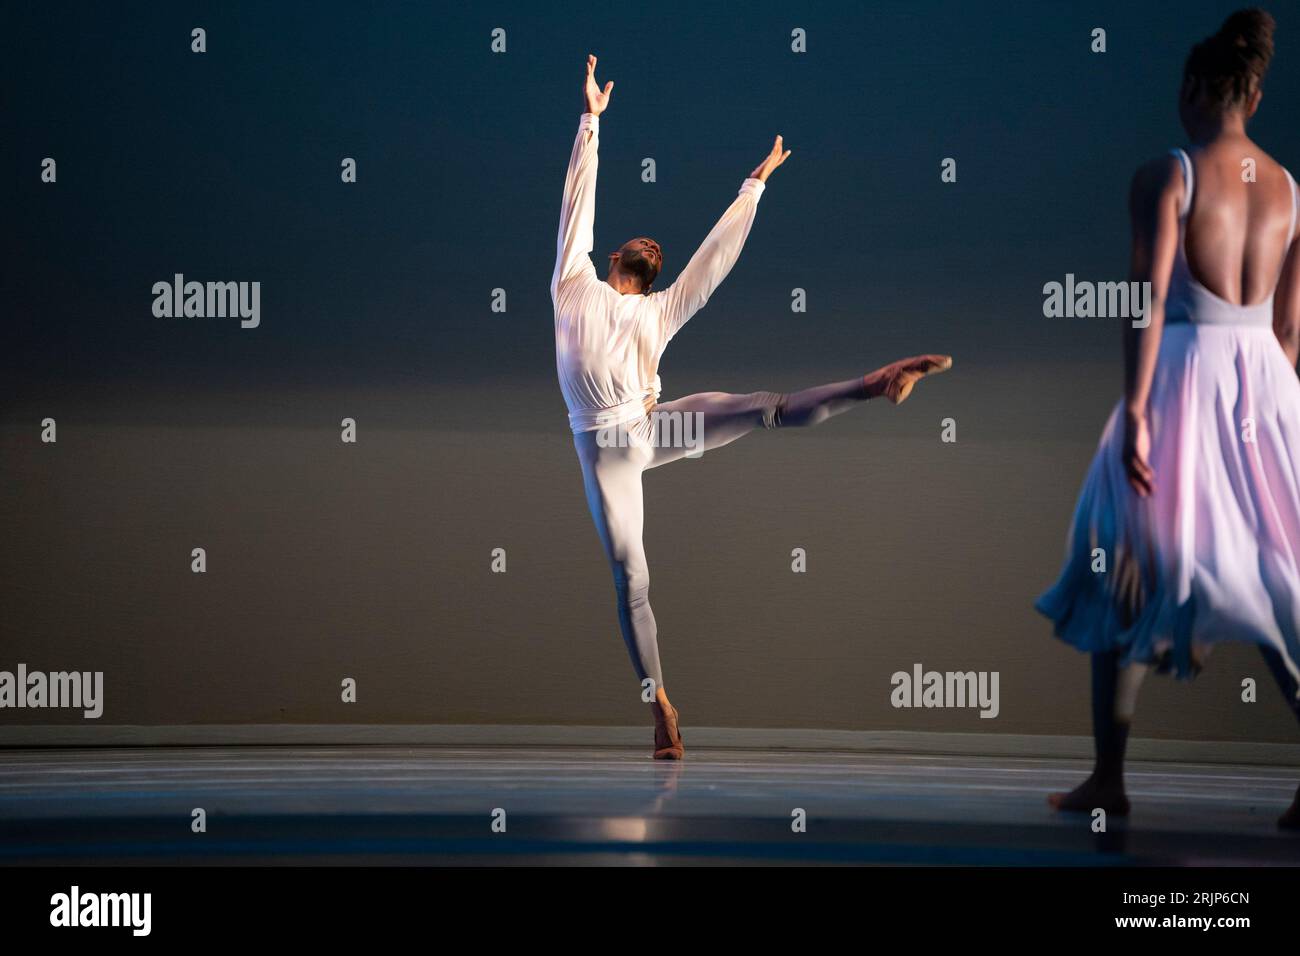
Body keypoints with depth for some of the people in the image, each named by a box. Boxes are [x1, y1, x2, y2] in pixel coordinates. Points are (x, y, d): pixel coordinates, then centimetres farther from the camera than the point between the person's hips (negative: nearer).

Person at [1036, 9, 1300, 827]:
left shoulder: (1166, 176, -6)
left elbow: (1149, 299, -14)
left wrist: (1135, 411, -15)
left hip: (1186, 372, -4)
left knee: (1126, 576, 8)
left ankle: (1109, 778, 10)